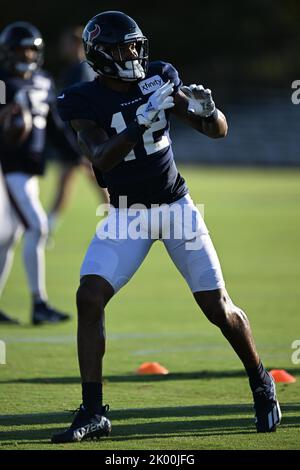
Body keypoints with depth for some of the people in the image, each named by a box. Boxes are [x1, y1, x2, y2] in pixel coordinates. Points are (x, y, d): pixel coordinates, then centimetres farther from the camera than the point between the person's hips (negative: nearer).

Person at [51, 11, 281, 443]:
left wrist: (206, 109, -24)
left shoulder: (159, 79, -5)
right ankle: (93, 413, -10)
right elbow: (101, 159, -27)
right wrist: (142, 119, -37)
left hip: (176, 206, 1)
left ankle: (261, 384, 25)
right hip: (126, 212, -1)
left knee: (218, 308, 0)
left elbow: (219, 131, -2)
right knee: (89, 298, -17)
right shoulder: (84, 101, -11)